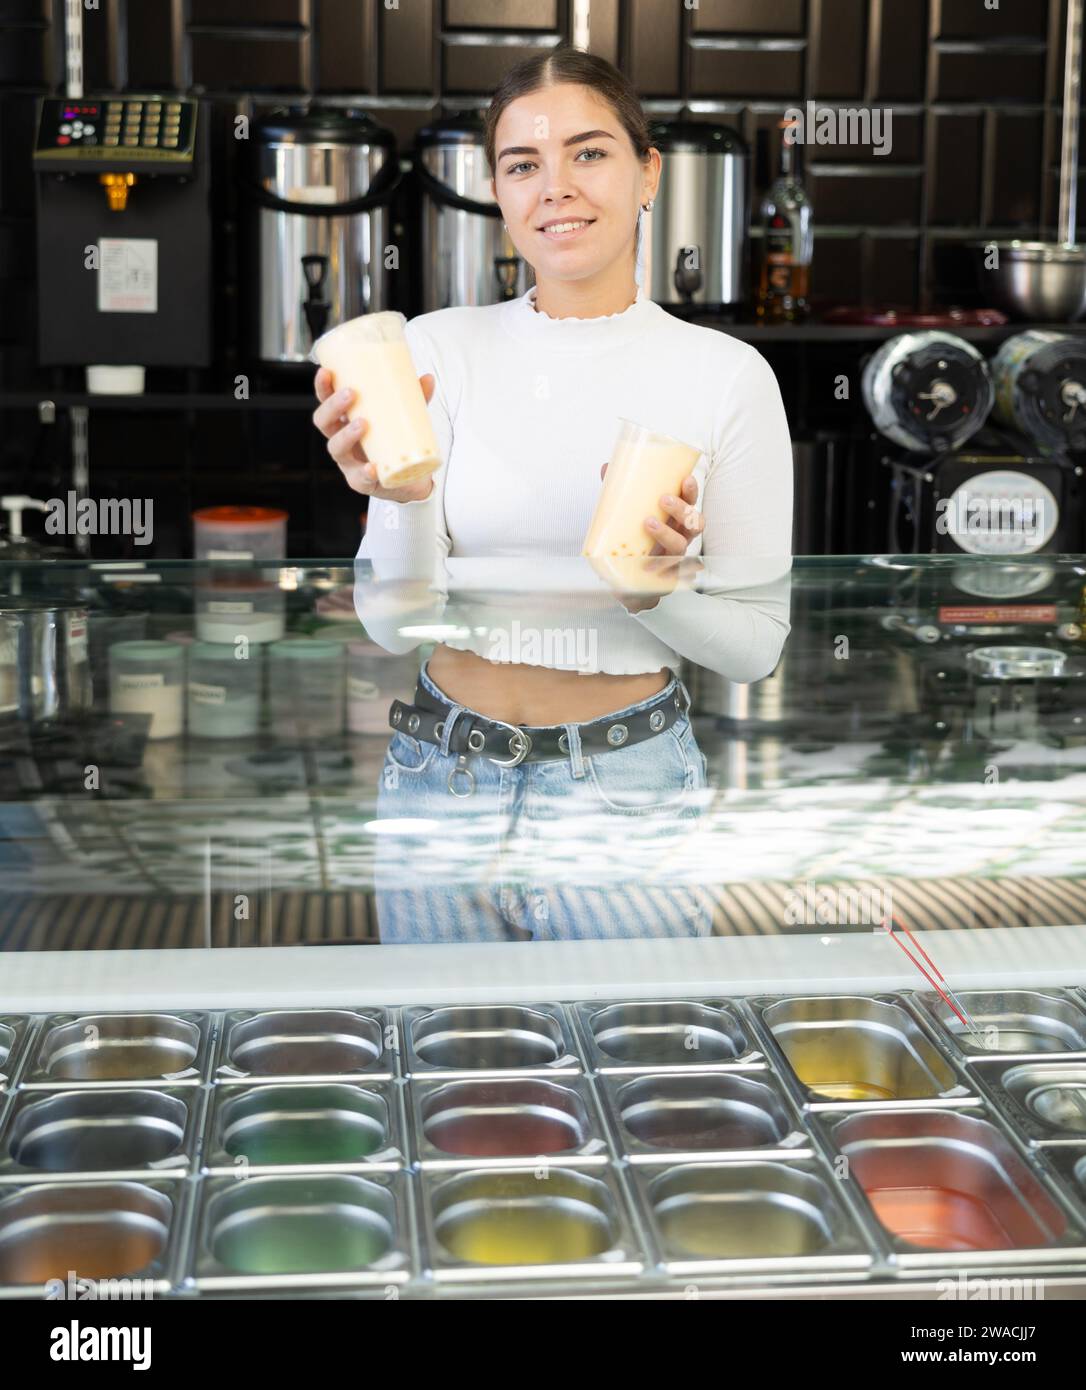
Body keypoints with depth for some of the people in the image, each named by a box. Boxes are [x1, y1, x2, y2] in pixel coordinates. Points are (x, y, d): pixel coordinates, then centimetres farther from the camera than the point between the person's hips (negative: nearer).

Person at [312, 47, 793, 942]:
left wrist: (657, 590, -21)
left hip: (626, 797, -1)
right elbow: (393, 622, -5)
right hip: (441, 778, 2)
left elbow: (756, 644, -2)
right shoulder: (438, 348, -2)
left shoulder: (726, 372, -6)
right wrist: (402, 499, -24)